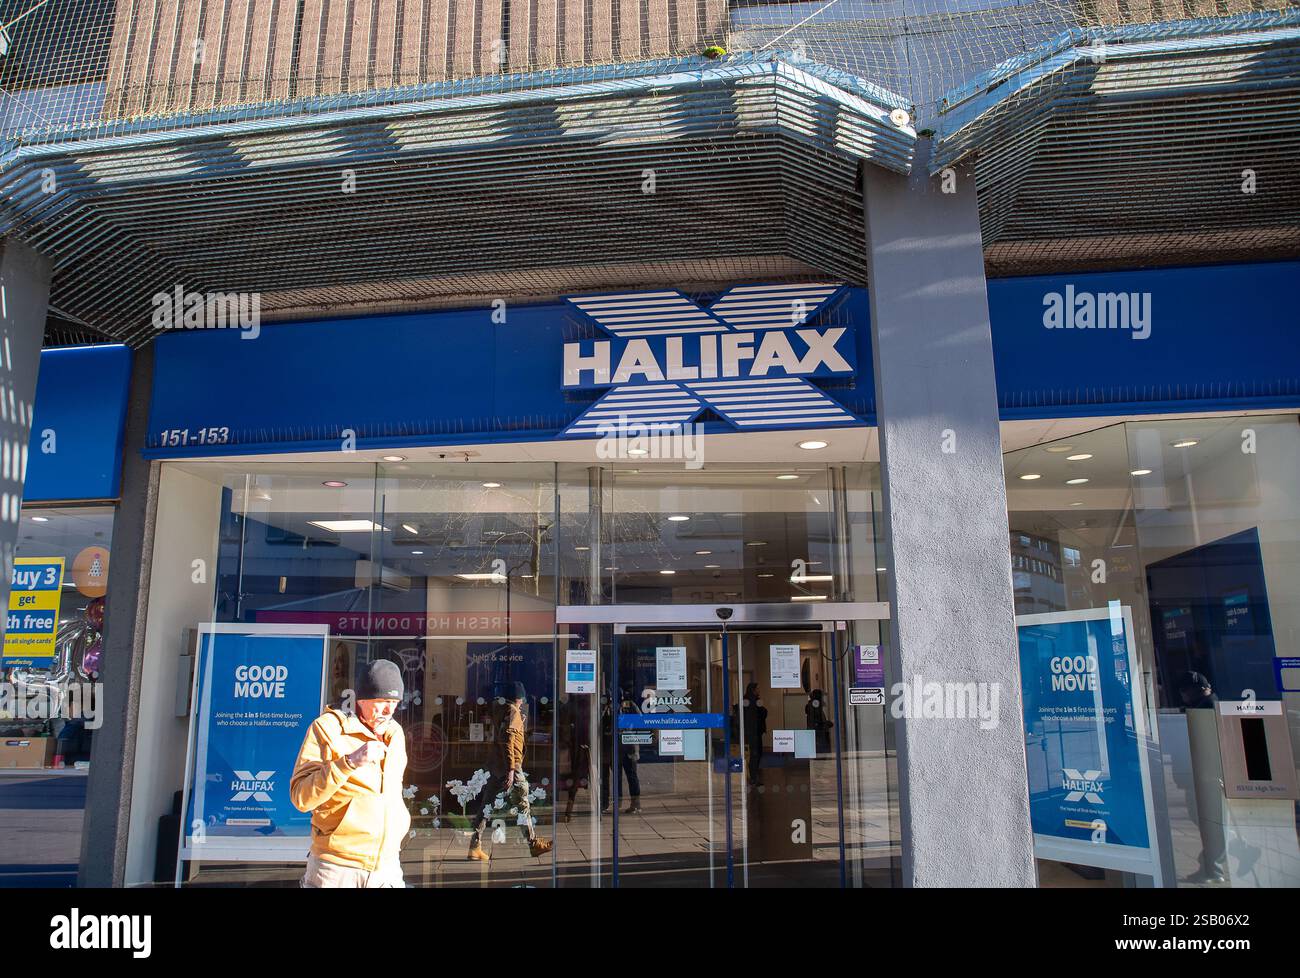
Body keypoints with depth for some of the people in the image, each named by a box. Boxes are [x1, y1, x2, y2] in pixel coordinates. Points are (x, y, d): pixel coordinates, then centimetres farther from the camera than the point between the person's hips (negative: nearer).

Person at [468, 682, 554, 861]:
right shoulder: (513, 711, -10)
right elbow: (507, 740, -20)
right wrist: (511, 770, -23)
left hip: (494, 767, 8)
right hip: (510, 766, -8)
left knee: (486, 808, 6)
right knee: (523, 806, 3)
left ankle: (475, 847, 4)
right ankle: (534, 844, 11)